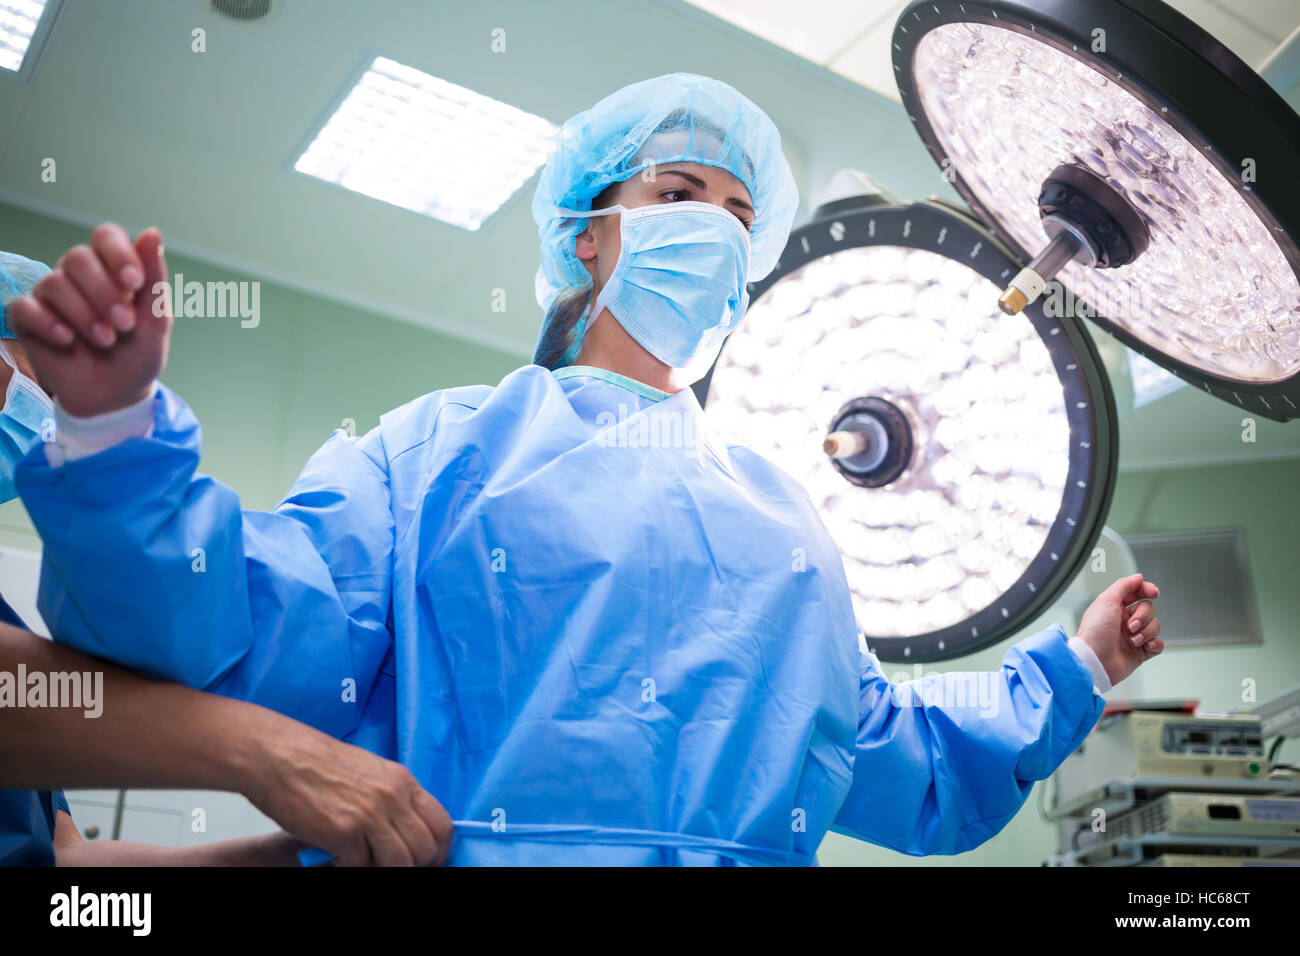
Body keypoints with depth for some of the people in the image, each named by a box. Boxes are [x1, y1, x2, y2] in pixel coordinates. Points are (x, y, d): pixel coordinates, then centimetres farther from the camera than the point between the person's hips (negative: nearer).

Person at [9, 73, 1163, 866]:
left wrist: (1065, 674, 24)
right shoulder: (444, 445, 8)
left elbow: (896, 773, 27)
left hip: (752, 860, 4)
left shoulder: (779, 508, 22)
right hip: (484, 848, -4)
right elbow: (238, 634, -5)